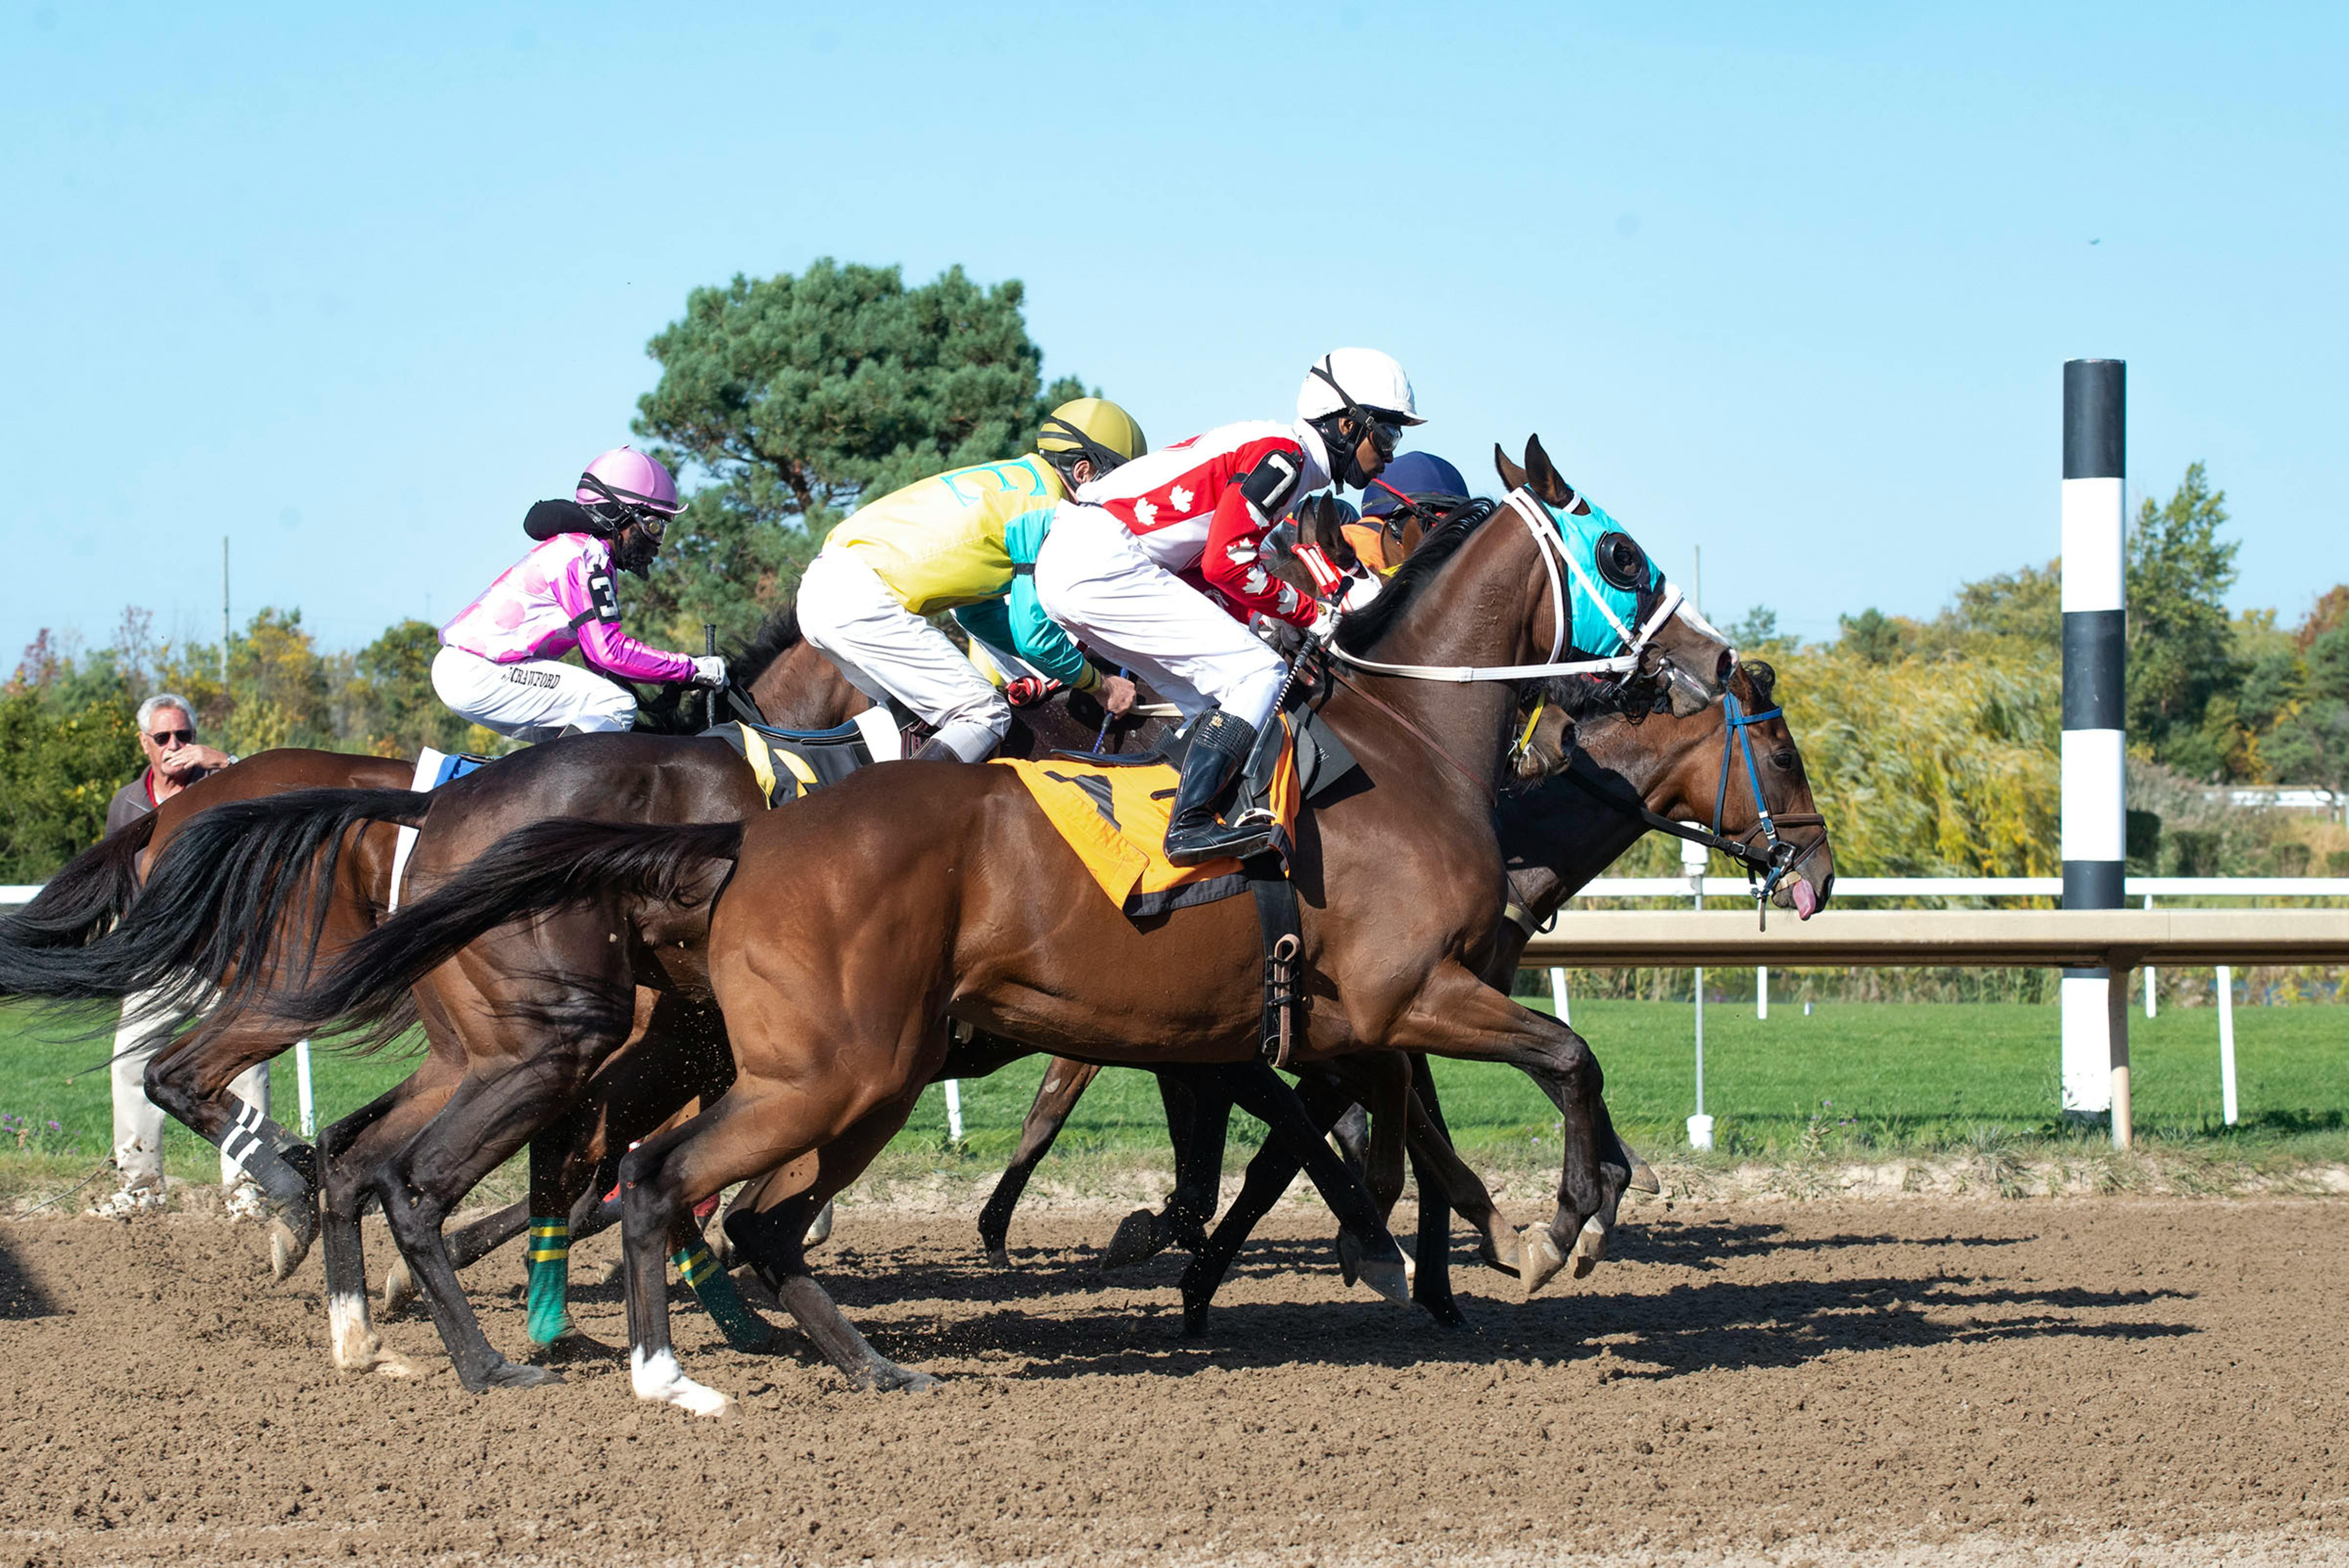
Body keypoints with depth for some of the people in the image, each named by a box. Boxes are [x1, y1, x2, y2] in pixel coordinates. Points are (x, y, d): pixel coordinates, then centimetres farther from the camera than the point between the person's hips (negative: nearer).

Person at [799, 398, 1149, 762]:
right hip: (863, 602, -10)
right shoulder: (1045, 509, -5)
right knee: (984, 716, -6)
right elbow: (1034, 633, -6)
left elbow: (978, 611, 30)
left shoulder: (1004, 480, 24)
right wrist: (1100, 685, 9)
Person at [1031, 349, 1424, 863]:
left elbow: (1212, 566, 23)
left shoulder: (1267, 451, 22)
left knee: (1214, 700, 14)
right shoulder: (1283, 455, -8)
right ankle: (1191, 827, -21)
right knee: (1259, 674, -13)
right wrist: (1310, 613, -6)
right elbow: (1225, 562, -16)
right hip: (1103, 562, -10)